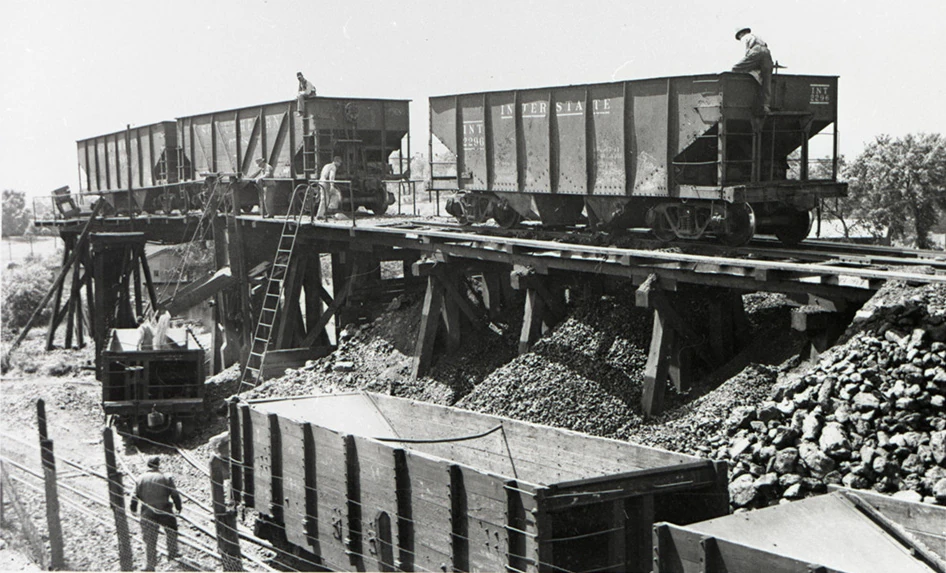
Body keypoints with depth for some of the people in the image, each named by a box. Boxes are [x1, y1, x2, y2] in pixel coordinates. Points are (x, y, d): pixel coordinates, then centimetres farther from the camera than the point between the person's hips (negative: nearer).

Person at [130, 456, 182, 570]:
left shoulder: (141, 479, -1)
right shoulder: (166, 478, -5)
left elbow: (135, 496, 2)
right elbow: (175, 494, -3)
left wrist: (133, 509, 16)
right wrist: (178, 506, 11)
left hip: (147, 513, 1)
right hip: (164, 512, -1)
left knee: (149, 539, 6)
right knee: (171, 531, 25)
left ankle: (150, 565, 5)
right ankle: (172, 553, 36)